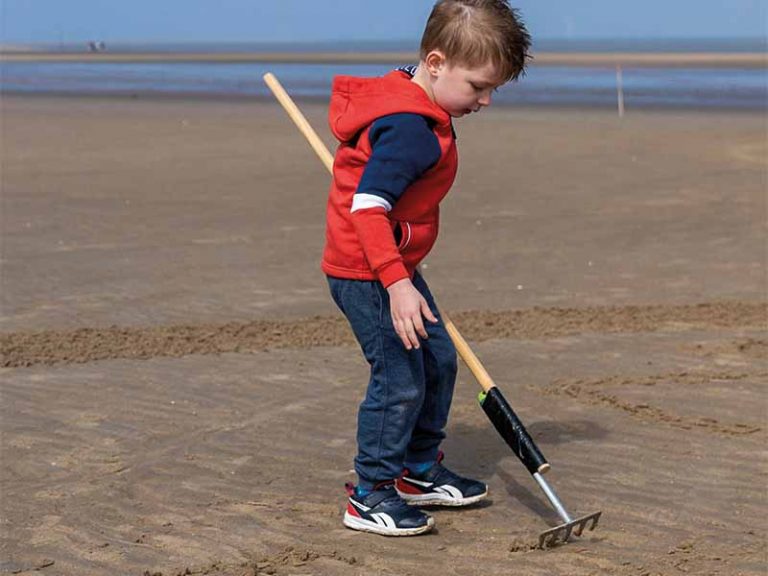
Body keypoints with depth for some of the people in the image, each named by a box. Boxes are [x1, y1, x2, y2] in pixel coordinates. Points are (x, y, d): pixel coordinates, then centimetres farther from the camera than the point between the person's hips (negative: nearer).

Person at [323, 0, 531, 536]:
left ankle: (420, 470, 32)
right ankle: (371, 496, 2)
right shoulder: (410, 130, -27)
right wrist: (397, 285, -38)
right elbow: (367, 206, -33)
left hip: (393, 266, 11)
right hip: (365, 272, -11)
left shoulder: (408, 101, 6)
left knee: (438, 359, 18)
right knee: (400, 379, -10)